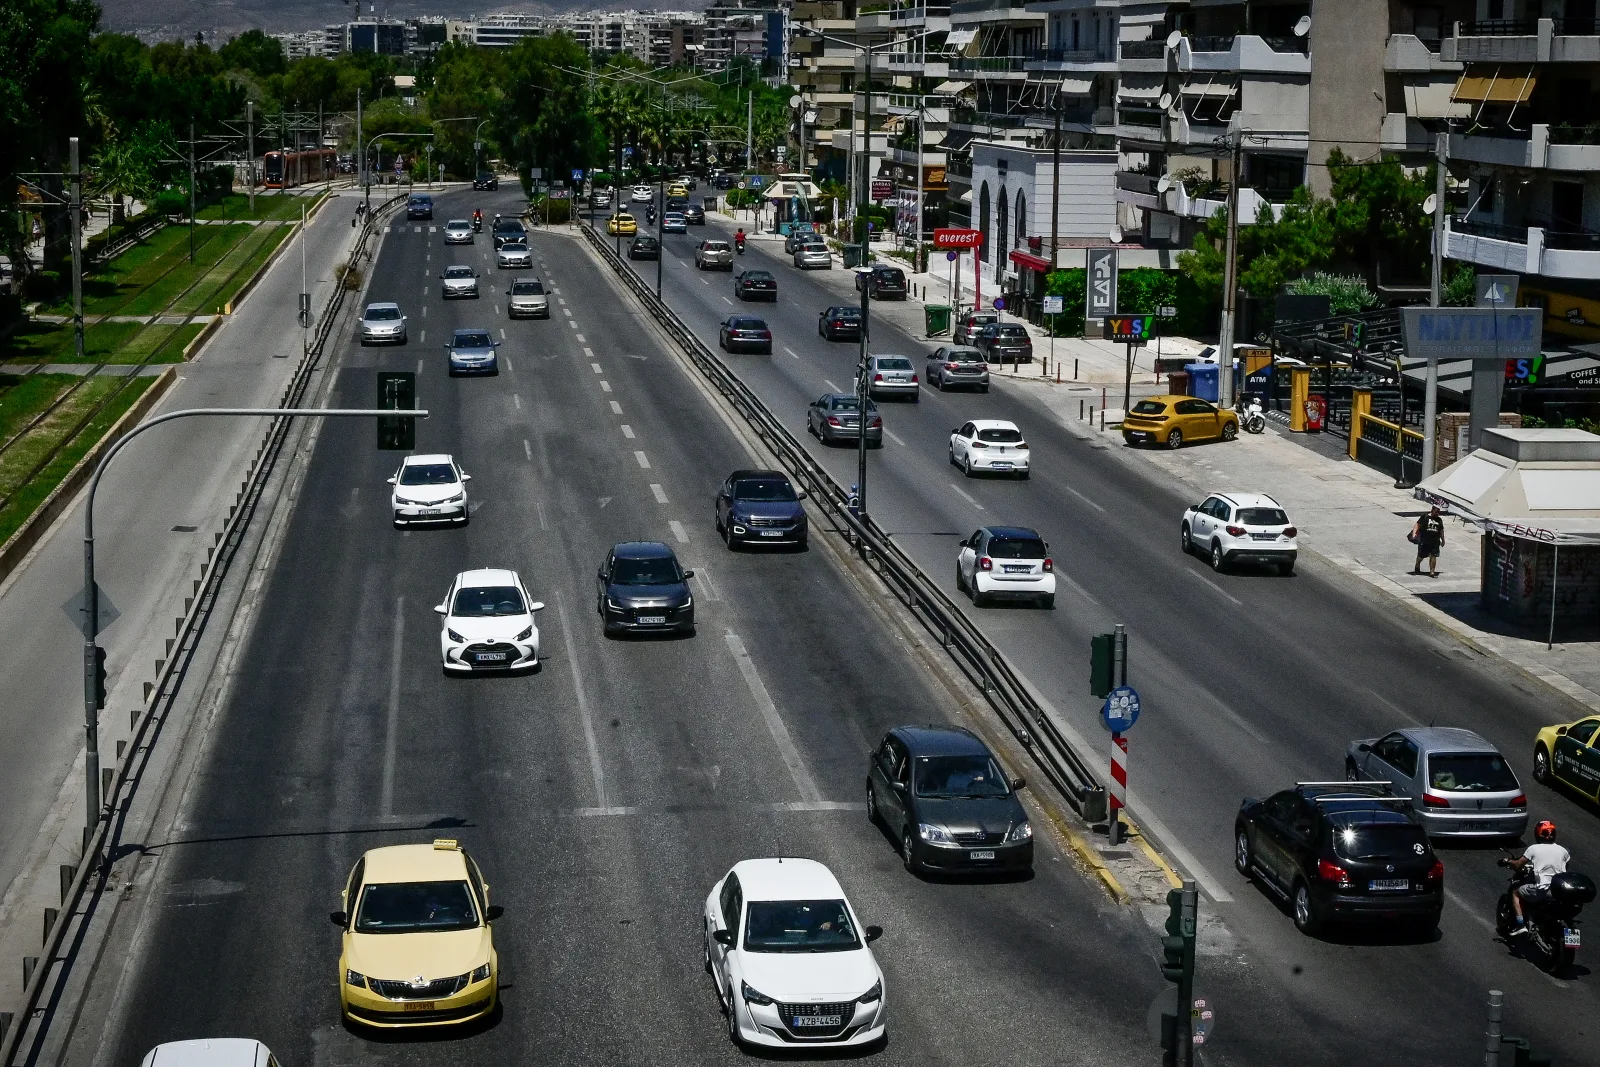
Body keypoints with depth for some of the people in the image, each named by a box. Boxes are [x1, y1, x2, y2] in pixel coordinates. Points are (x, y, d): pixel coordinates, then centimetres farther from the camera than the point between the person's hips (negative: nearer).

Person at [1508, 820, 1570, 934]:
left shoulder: (1533, 849, -1)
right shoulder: (1562, 850, 9)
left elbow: (1518, 865, 2)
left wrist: (1509, 862, 22)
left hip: (1542, 889, -4)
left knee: (1516, 893, 17)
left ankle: (1520, 924, 4)